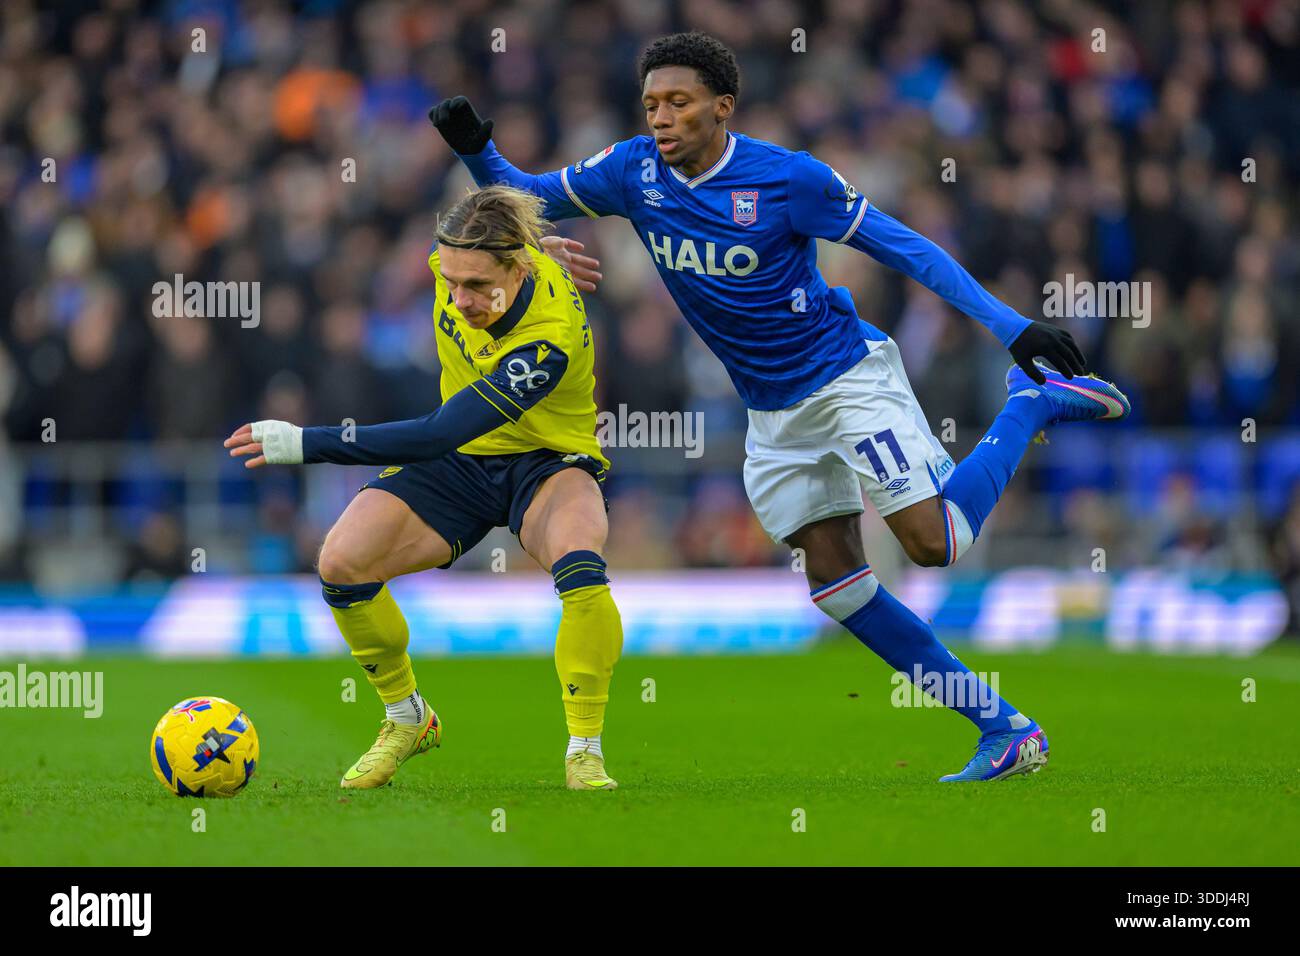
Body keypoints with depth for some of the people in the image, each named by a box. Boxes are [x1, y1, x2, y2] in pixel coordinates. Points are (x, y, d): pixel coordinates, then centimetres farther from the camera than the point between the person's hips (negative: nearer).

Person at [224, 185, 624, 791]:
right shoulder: (455, 259, -19)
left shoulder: (552, 337, -37)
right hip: (458, 465, 5)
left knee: (579, 562, -37)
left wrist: (307, 444, -44)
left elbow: (441, 435, -42)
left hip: (547, 465, -5)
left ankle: (585, 750, -21)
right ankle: (406, 718, 8)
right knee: (342, 561, -16)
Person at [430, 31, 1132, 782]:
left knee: (933, 542, -19)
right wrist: (476, 149, -15)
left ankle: (1035, 403, 7)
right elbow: (523, 197, 7)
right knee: (835, 581, -1)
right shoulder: (636, 171, -4)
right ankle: (1005, 730, 6)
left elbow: (903, 246, -13)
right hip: (774, 411, 6)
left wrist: (1011, 326, -18)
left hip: (848, 374, -6)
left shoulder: (789, 178, -18)